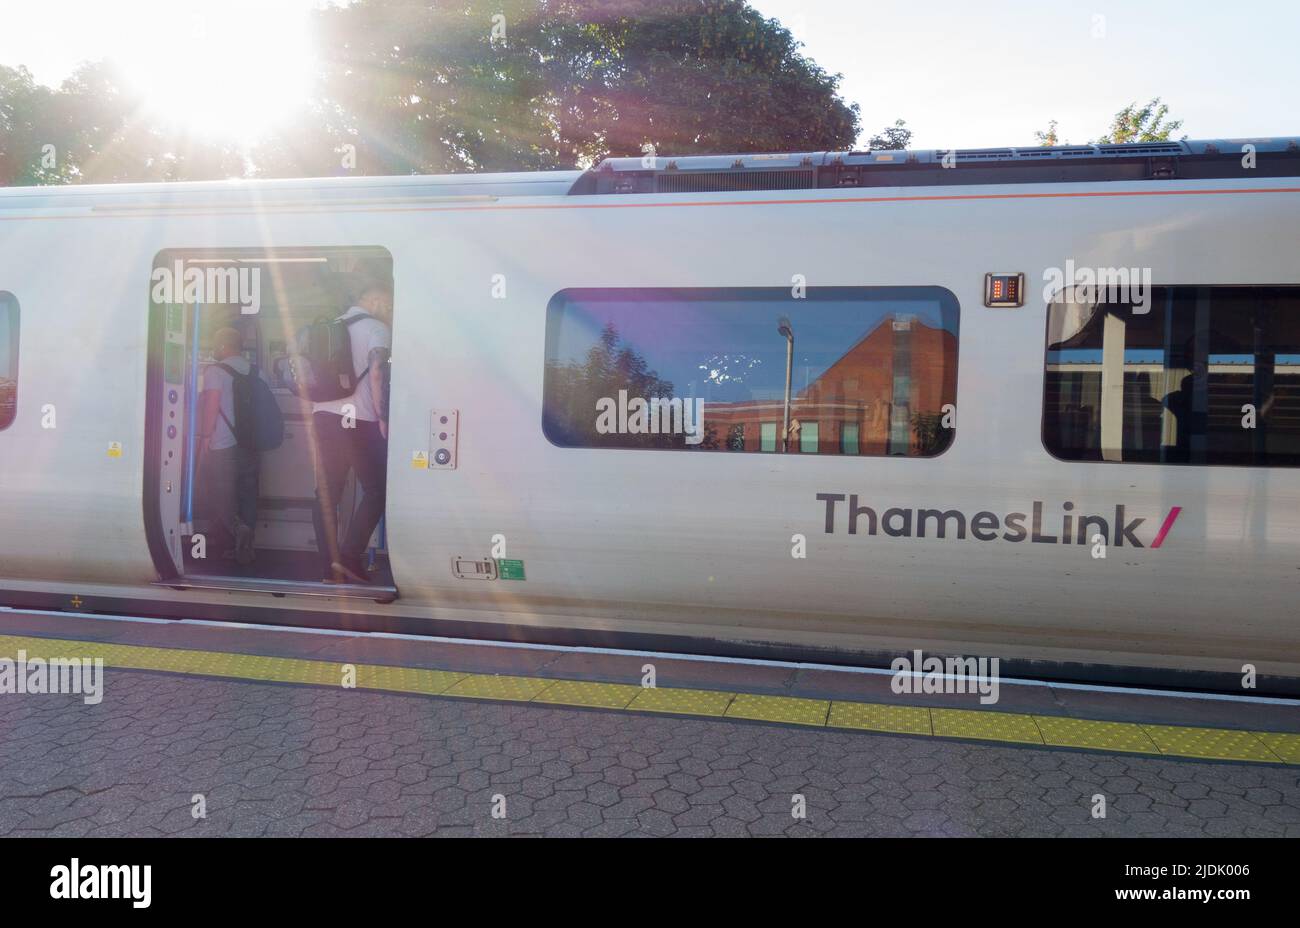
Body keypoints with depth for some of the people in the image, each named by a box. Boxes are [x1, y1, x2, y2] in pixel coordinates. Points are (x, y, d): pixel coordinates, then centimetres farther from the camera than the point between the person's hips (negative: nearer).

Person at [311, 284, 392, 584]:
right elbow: (375, 373, -15)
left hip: (324, 415, 7)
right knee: (376, 491, 2)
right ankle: (349, 556, -8)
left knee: (327, 493, 6)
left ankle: (330, 567, 7)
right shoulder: (378, 329, -1)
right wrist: (382, 417, -13)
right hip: (359, 420, -7)